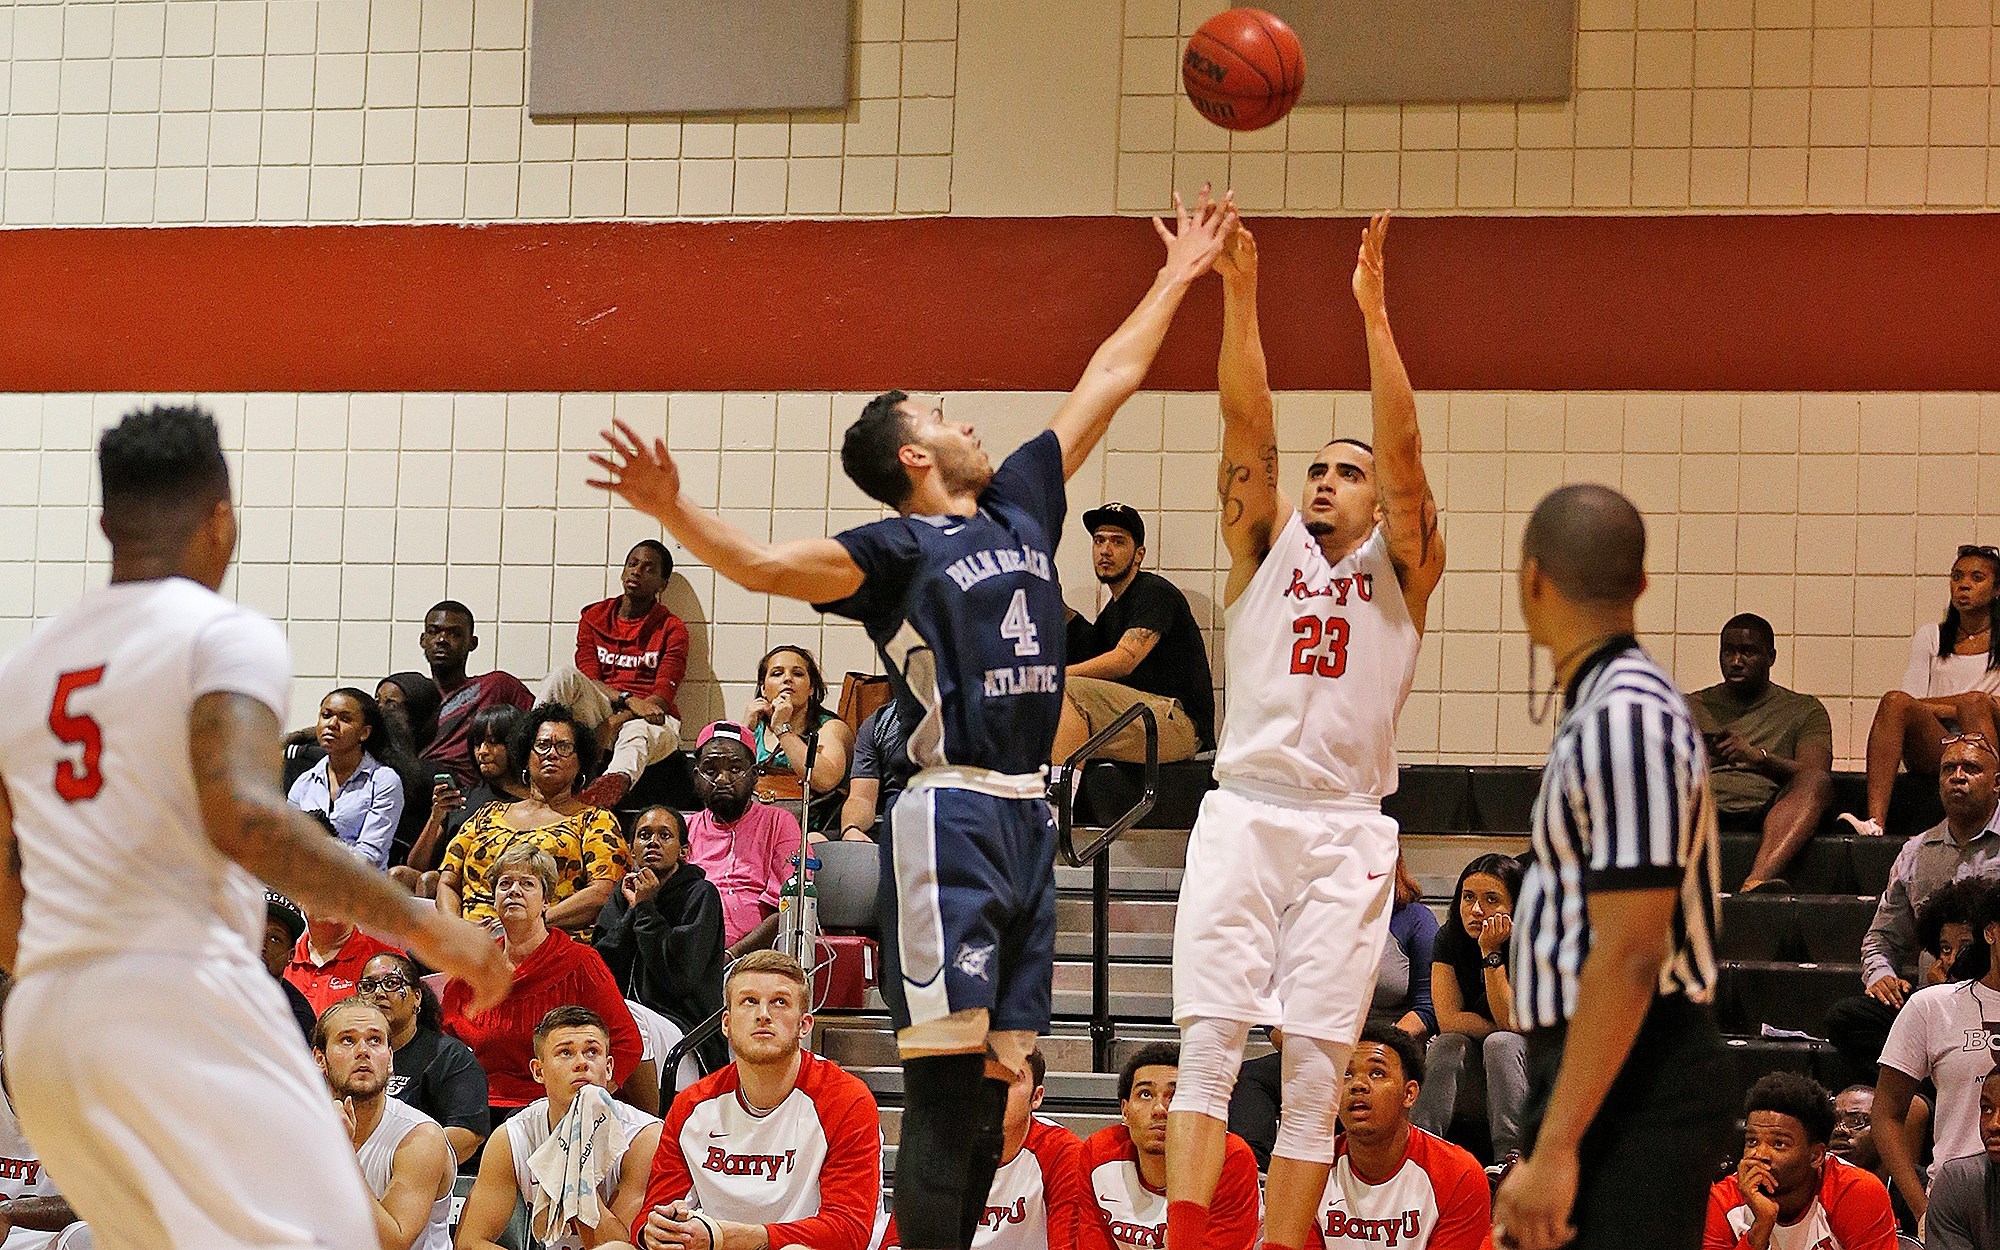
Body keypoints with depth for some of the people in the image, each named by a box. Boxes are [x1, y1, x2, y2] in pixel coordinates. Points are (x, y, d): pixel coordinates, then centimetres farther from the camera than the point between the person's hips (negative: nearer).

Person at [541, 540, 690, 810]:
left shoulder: (672, 629, 8)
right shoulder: (594, 618, 16)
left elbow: (662, 697, -4)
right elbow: (587, 680, 2)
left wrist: (615, 722, -19)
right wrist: (629, 701, -18)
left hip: (648, 719, -3)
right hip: (599, 710, 3)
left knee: (637, 734, -42)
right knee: (565, 675, -27)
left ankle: (619, 778, -80)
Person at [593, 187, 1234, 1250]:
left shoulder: (1020, 506, 18)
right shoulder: (899, 549, -3)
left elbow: (1107, 382, 26)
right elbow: (769, 566, -18)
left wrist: (1179, 276, 32)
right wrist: (673, 514, -35)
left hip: (1027, 817, 8)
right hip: (953, 816, -8)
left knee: (996, 1077, 7)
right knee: (946, 1083, -12)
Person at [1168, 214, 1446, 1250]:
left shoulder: (1399, 567, 11)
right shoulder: (1265, 544, 15)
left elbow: (1404, 446, -3)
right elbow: (1247, 424, 2)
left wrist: (1373, 312, -10)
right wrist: (1238, 297, -9)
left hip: (1346, 833, 0)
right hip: (1243, 815, 1)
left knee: (1314, 1070, -2)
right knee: (1209, 1042, -11)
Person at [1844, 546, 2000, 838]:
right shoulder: (1930, 638, 22)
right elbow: (1911, 702, 9)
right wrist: (1963, 706, -4)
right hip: (1933, 750, 2)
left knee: (1975, 703, -34)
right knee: (1895, 701, -29)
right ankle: (1876, 819, -47)